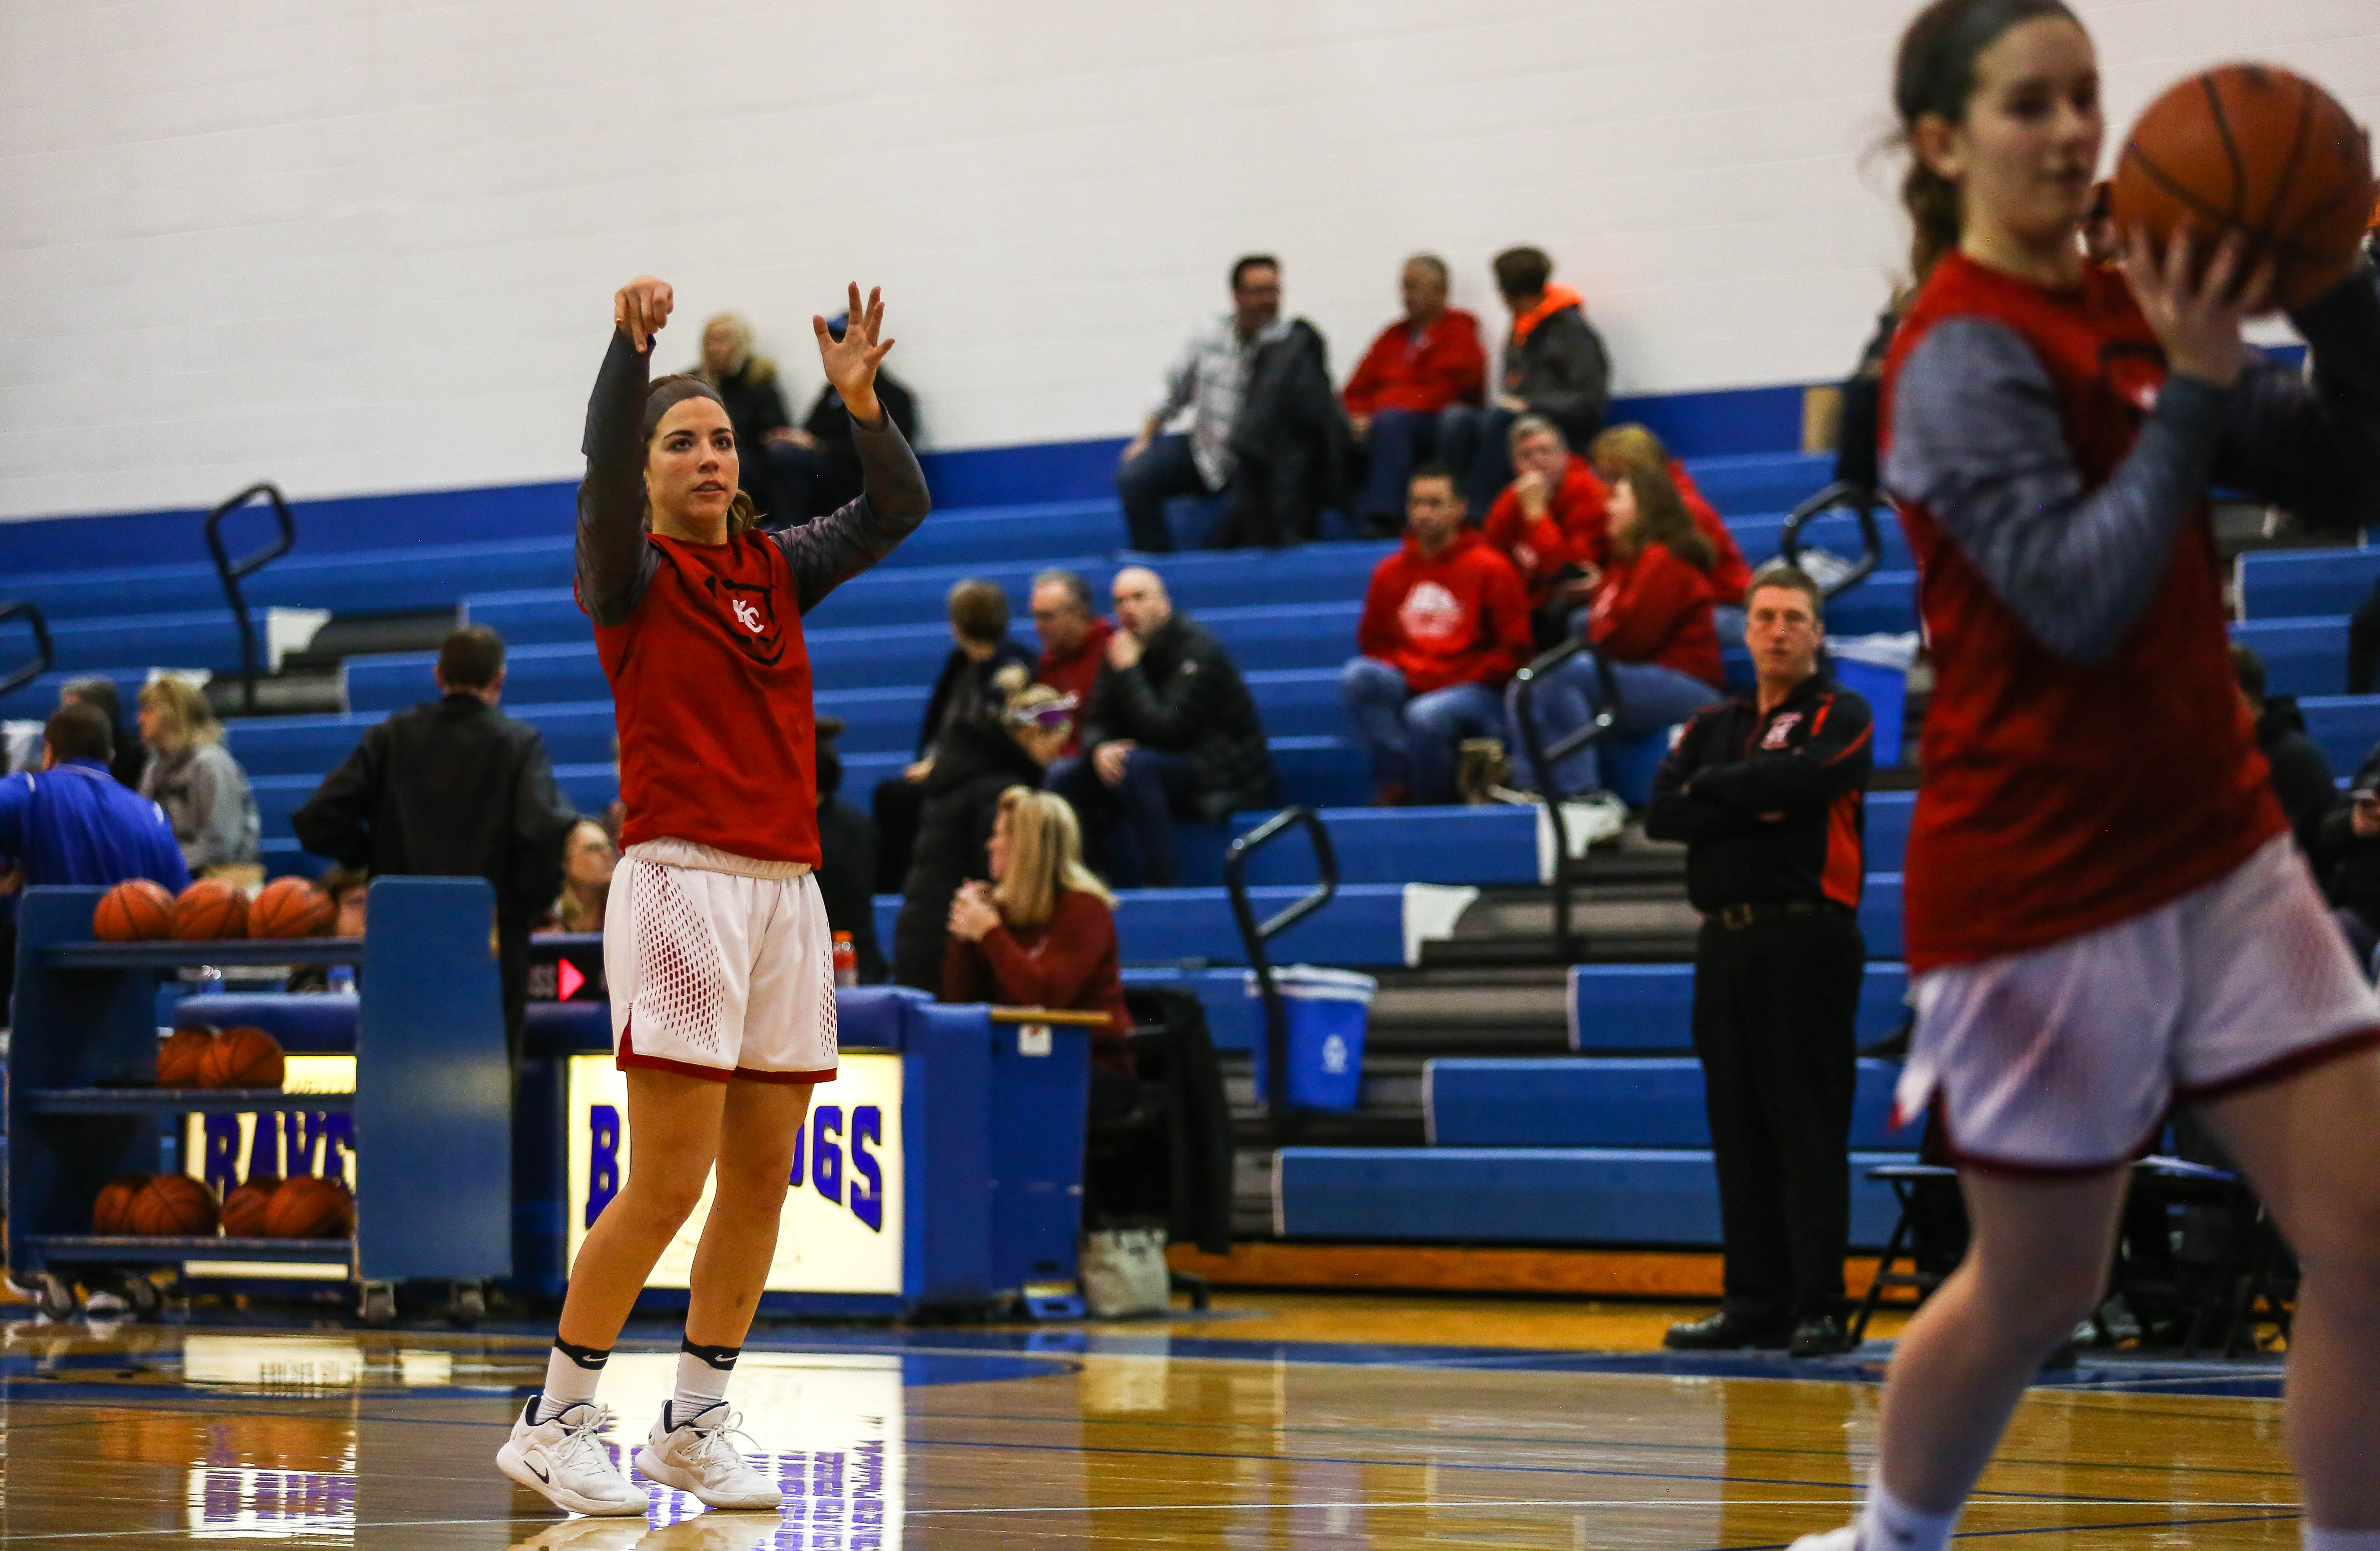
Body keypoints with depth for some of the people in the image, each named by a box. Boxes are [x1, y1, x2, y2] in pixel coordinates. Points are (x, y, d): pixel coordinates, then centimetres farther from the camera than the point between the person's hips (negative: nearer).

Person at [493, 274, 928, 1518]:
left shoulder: (775, 568, 15)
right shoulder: (630, 576, 0)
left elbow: (899, 509, 6)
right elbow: (604, 472, -19)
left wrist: (860, 400, -10)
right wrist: (631, 347, -32)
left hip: (786, 893, 6)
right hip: (682, 886, -6)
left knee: (762, 1178, 6)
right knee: (668, 1183, -9)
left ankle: (696, 1424, 16)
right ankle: (554, 1425, 1)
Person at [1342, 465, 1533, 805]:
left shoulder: (1490, 569, -1)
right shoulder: (1389, 572, 12)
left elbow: (1514, 649, -2)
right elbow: (1373, 640, 21)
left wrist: (1459, 682, -9)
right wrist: (1401, 673, 0)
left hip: (1476, 691, -4)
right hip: (1407, 685, 4)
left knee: (1424, 716, -36)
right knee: (1358, 677, -25)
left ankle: (1436, 800, -10)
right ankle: (1395, 783, -24)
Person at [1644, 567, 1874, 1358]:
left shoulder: (1841, 716, 3)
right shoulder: (1711, 725, 18)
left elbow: (1801, 778, -17)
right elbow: (1661, 814, 4)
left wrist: (1712, 786, -3)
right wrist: (1756, 810, -9)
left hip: (1808, 941, -6)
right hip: (1724, 941, 6)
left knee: (1809, 1126, -8)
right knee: (1738, 1128, 6)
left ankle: (1820, 1306, -8)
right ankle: (1755, 1303, 10)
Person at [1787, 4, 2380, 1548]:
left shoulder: (2126, 306, 7)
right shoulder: (1968, 352, -14)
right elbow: (2080, 596, -24)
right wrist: (2196, 388, -28)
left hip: (2213, 837, 7)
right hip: (2045, 882, -7)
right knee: (2037, 1289, 8)